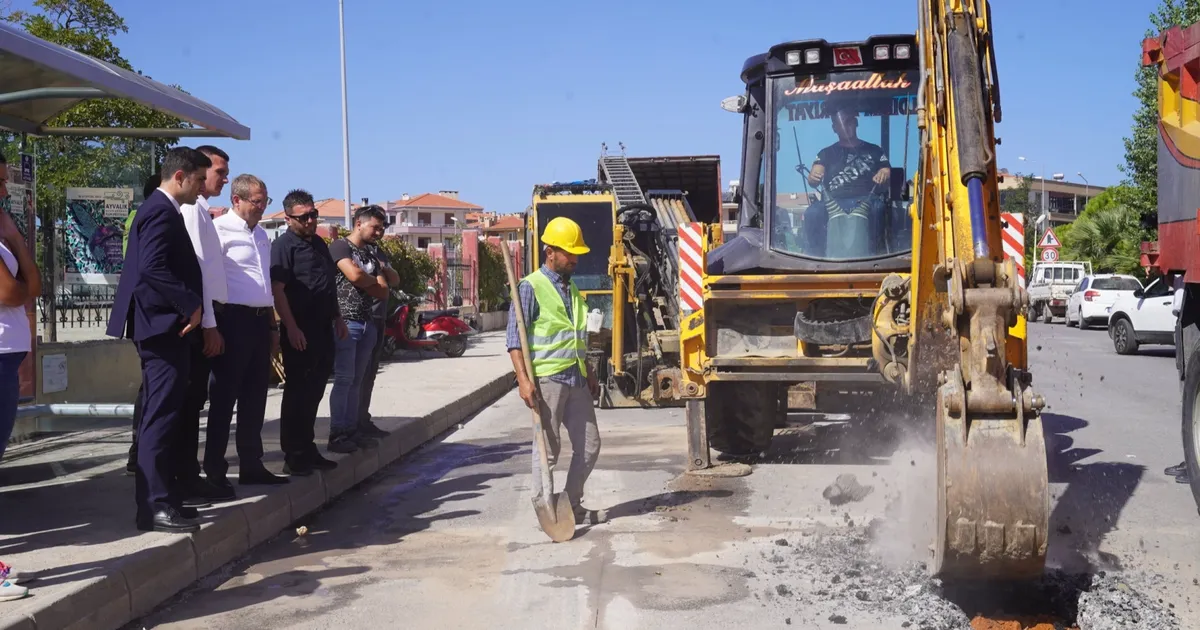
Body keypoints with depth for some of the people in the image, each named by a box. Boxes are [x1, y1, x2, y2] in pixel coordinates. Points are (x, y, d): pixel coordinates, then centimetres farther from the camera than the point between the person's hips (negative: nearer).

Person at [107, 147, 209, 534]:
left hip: (166, 327, 11)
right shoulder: (162, 212, -13)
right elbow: (153, 268, -25)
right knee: (161, 417, -8)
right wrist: (191, 306, -17)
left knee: (164, 415, 13)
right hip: (164, 326, -11)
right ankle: (156, 506, -5)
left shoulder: (161, 210, 19)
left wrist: (190, 307, 13)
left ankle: (162, 498, 20)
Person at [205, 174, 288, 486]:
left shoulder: (261, 235, 18)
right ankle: (214, 469, 7)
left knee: (255, 396, 12)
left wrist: (273, 325, 22)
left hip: (259, 320, 8)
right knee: (224, 397, -2)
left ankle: (251, 465, 21)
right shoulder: (220, 229, -9)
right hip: (233, 319, -8)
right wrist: (214, 326, -17)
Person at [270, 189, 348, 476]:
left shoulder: (319, 243, 16)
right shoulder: (284, 246, -9)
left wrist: (337, 317, 20)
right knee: (297, 393, -3)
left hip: (323, 330, 8)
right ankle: (294, 457, 3)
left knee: (314, 392, 13)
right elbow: (277, 290, -16)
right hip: (300, 332, -8)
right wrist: (291, 329, -21)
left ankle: (307, 450, 23)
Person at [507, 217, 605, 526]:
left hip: (576, 380, 8)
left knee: (589, 445, 10)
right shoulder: (530, 287, -7)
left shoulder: (572, 288, 17)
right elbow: (515, 338, -12)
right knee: (548, 448, -2)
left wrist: (589, 373, 22)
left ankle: (572, 505, 23)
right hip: (547, 380, -8)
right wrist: (524, 379, -20)